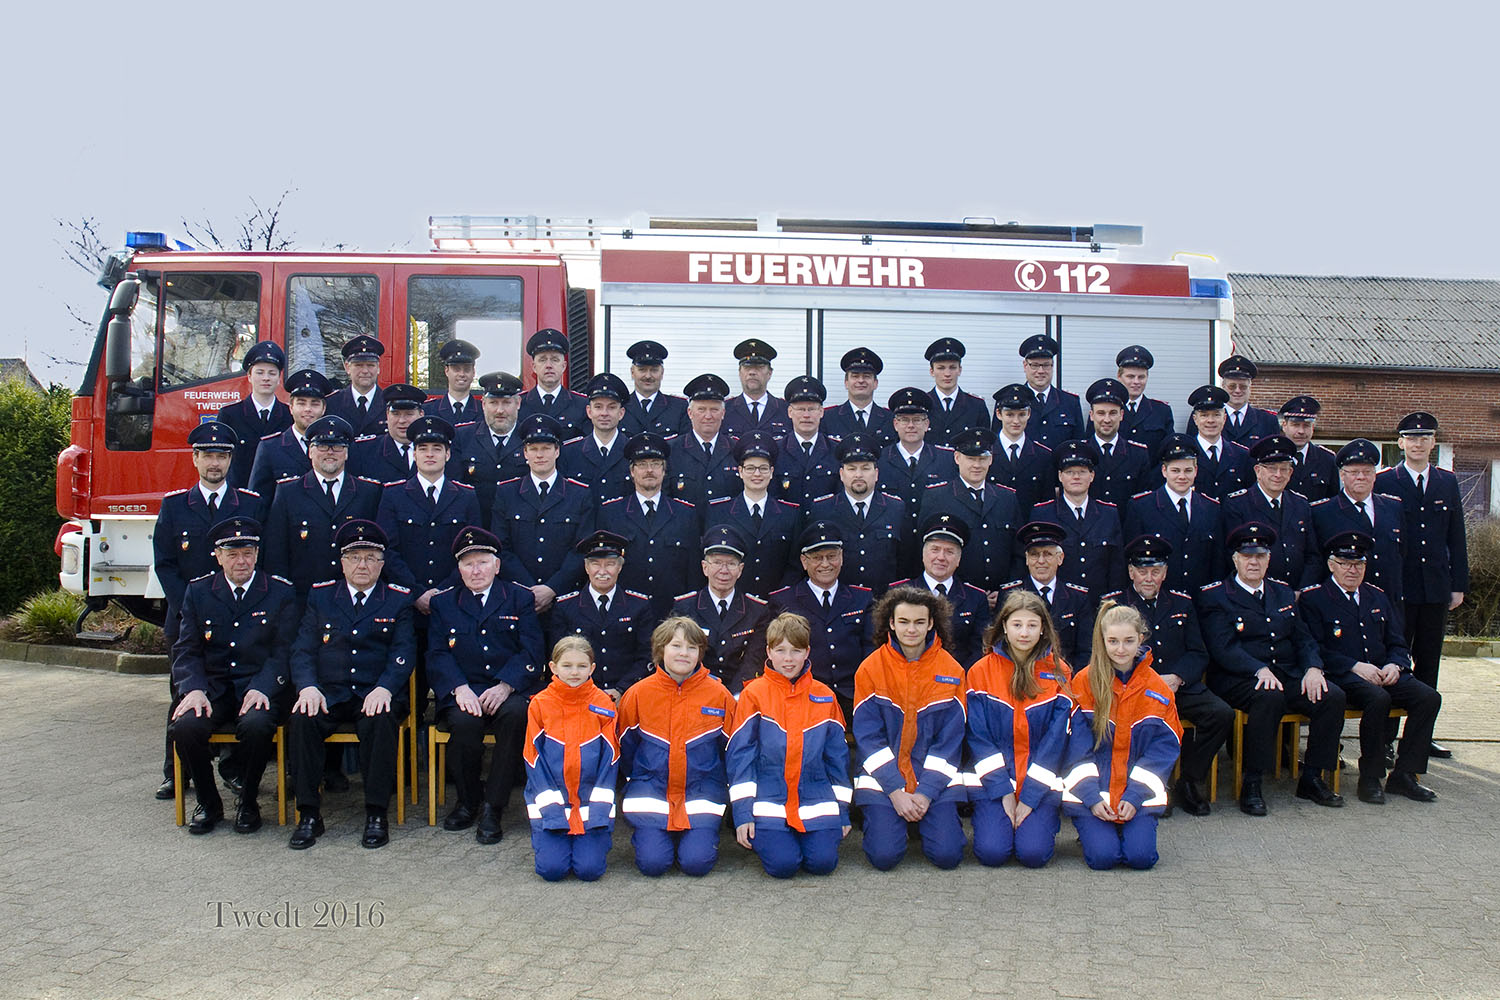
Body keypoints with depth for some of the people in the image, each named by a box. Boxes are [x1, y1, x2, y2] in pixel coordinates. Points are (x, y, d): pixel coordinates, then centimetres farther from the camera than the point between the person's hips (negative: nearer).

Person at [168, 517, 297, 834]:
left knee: (256, 725, -34)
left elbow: (284, 651, 0)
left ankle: (248, 802, -6)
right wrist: (194, 689, -13)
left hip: (261, 687, -2)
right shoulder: (198, 591, 11)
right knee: (184, 727, -27)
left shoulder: (281, 592, 5)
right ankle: (208, 803, 0)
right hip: (213, 687, 2)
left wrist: (261, 688, -18)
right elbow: (186, 650, 7)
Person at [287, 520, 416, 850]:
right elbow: (303, 650, 6)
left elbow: (403, 653, 0)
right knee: (302, 720, -28)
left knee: (380, 721, -33)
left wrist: (384, 689, -19)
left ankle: (377, 814, -22)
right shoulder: (320, 596, 14)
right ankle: (308, 815, -18)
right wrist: (307, 687, -14)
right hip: (328, 695, 2)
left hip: (376, 695, -2)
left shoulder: (399, 599, 10)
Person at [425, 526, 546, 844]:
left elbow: (531, 651, 1)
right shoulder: (443, 603, 16)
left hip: (510, 691, -1)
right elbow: (437, 655, 4)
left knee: (517, 714, -34)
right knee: (465, 721, -32)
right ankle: (467, 801, -3)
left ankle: (492, 809, -22)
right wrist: (460, 688, -15)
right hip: (464, 693, 1)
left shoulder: (520, 598, 11)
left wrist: (505, 686, -16)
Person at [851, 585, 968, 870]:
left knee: (947, 854, -15)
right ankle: (877, 819, 17)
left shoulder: (951, 670, 0)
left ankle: (924, 820, 18)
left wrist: (926, 792, -11)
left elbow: (950, 740, -1)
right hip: (883, 778, -1)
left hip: (936, 778, 1)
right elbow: (868, 737, -5)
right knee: (884, 855, -16)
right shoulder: (871, 669, -3)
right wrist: (896, 791, -14)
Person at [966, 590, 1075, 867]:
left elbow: (1055, 740, -2)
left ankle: (1044, 822, 14)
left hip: (1040, 782, 0)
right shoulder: (981, 671, 0)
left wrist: (1030, 797, -9)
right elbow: (978, 737, -3)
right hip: (992, 780, 0)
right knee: (992, 851, -19)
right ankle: (989, 819, 14)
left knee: (1033, 852, -18)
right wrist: (1003, 792, -12)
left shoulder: (1058, 673, 0)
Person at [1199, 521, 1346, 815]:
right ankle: (1250, 784, -25)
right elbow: (1222, 647, -11)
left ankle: (1312, 778, -5)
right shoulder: (1214, 596, 1)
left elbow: (1303, 638, 16)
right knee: (1270, 697, -36)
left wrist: (1313, 668, -6)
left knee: (1332, 697, -19)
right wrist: (1259, 670, -26)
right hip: (1238, 679, -6)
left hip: (1288, 675, 6)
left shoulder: (1283, 593, 20)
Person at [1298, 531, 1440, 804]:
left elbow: (1397, 644, 19)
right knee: (1378, 698, -34)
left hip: (1383, 674, 6)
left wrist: (1394, 665, -4)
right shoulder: (1312, 599, 1)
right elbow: (1316, 649, -8)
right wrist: (1355, 666, -18)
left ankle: (1404, 775, -11)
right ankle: (1370, 778, -20)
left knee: (1429, 697, -18)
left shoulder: (1377, 597, 21)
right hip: (1341, 677, -6)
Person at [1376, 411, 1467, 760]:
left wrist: (1459, 584, 6)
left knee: (1428, 664, 10)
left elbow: (1456, 537, 10)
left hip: (1436, 588, 4)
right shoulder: (1384, 482, -2)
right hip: (1397, 588, -4)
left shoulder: (1447, 482, 10)